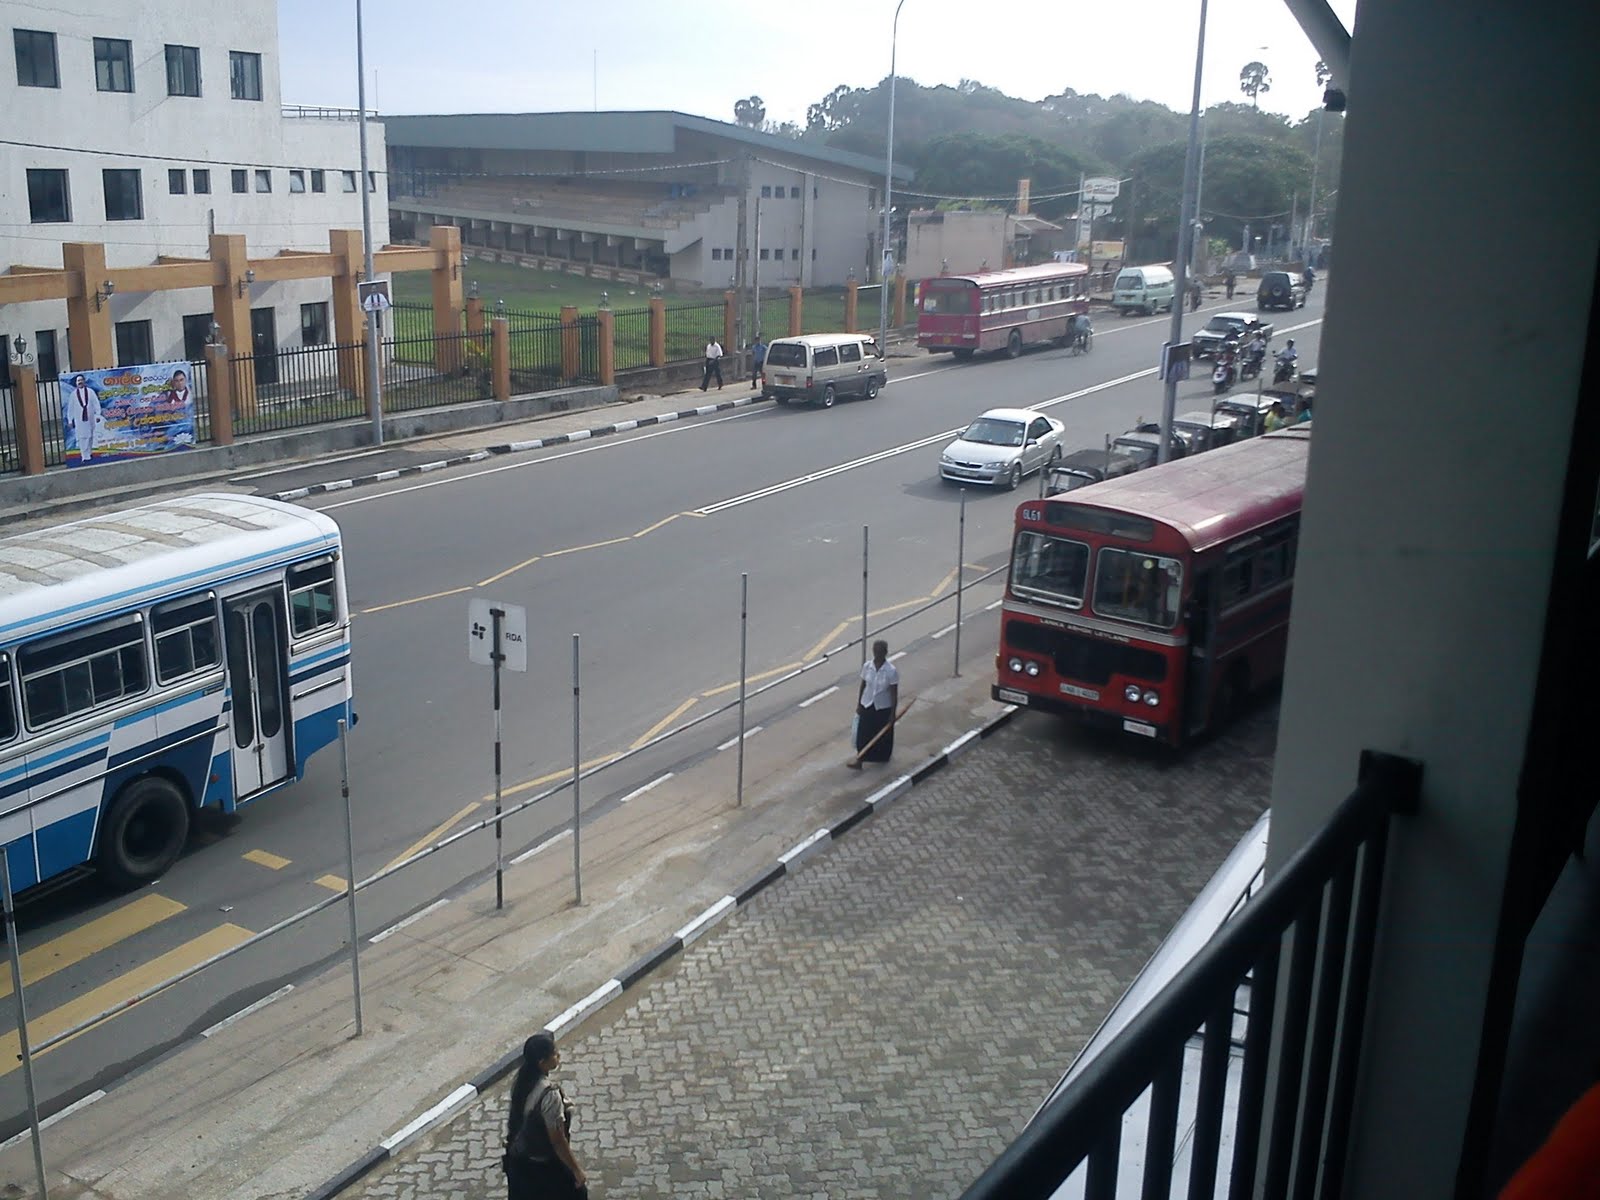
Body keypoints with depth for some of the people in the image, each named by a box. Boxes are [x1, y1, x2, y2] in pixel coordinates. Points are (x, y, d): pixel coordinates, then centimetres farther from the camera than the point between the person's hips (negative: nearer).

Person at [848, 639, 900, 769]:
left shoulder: (892, 671, -20)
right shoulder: (866, 666, -9)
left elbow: (894, 694, -14)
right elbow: (863, 686, 2)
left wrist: (893, 713, -12)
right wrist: (858, 705, 6)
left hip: (883, 707, -2)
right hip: (867, 705, 2)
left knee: (883, 733, 15)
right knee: (863, 733, 4)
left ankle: (883, 757, 38)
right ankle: (859, 759, 14)